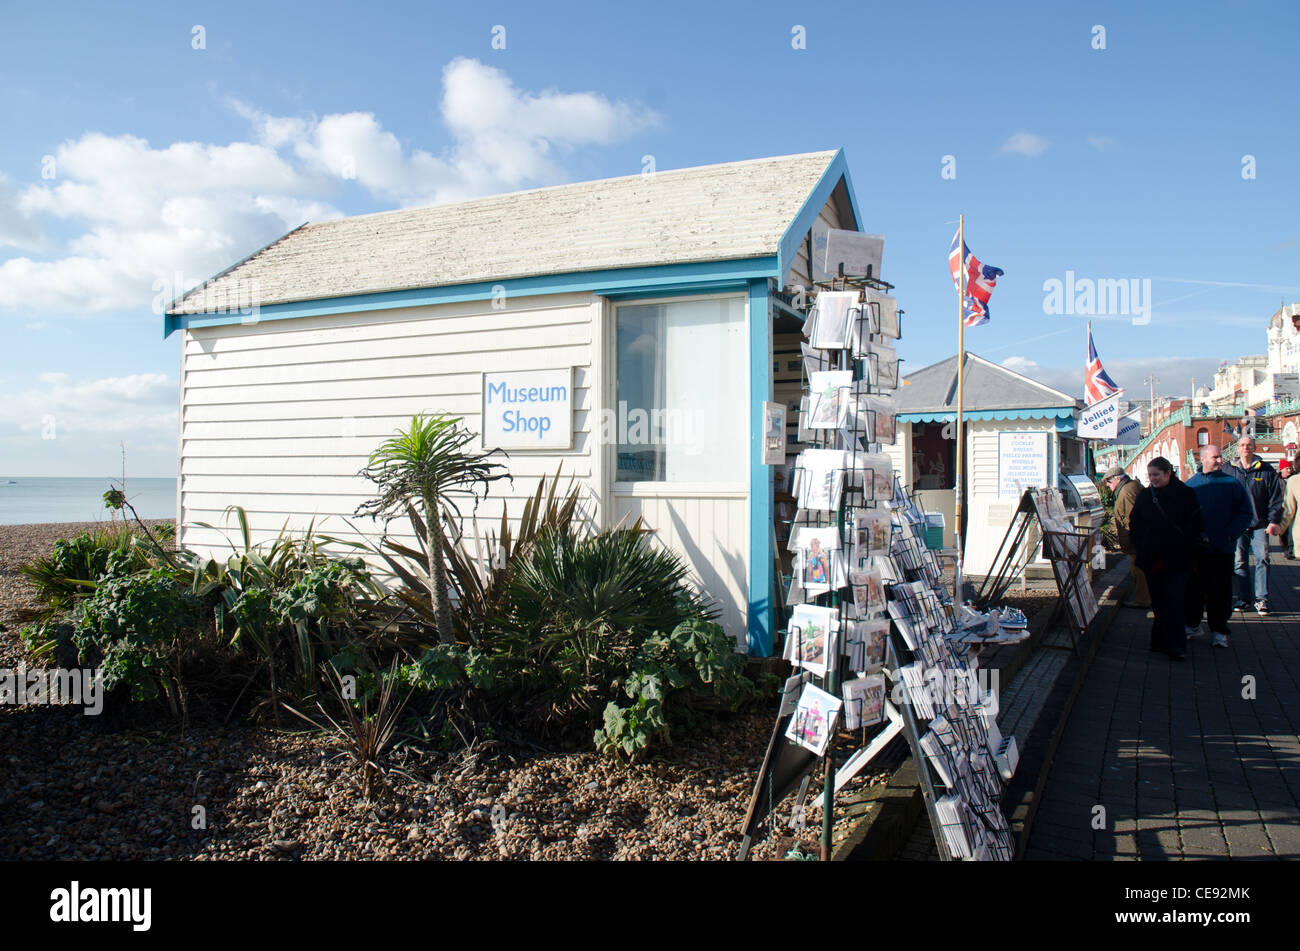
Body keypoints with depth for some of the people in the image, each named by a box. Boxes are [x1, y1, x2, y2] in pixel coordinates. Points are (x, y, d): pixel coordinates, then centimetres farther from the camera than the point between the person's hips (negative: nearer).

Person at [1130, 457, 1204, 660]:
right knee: (1158, 602, 9)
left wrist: (1184, 547, -7)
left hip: (1177, 560, -3)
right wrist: (1141, 547, 5)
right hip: (1152, 559, 4)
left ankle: (1175, 646, -3)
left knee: (1174, 602, -7)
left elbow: (1196, 525, 0)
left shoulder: (1185, 494, -3)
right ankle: (1160, 639, 21)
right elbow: (1134, 524, 15)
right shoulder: (1144, 495, 7)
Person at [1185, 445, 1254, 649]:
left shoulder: (1232, 484, 1)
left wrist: (1230, 534, -10)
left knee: (1220, 592, 3)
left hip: (1223, 550, -1)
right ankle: (1192, 624, 24)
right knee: (1193, 589, 9)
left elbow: (1246, 513, 1)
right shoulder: (1190, 485, 5)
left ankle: (1220, 630, 13)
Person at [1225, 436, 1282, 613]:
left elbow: (1275, 498, 3)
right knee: (1240, 562, 4)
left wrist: (1274, 522, -5)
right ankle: (1244, 598, 13)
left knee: (1262, 559, -6)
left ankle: (1261, 598, 2)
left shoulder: (1266, 470, 3)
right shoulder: (1228, 470, 5)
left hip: (1259, 524, -1)